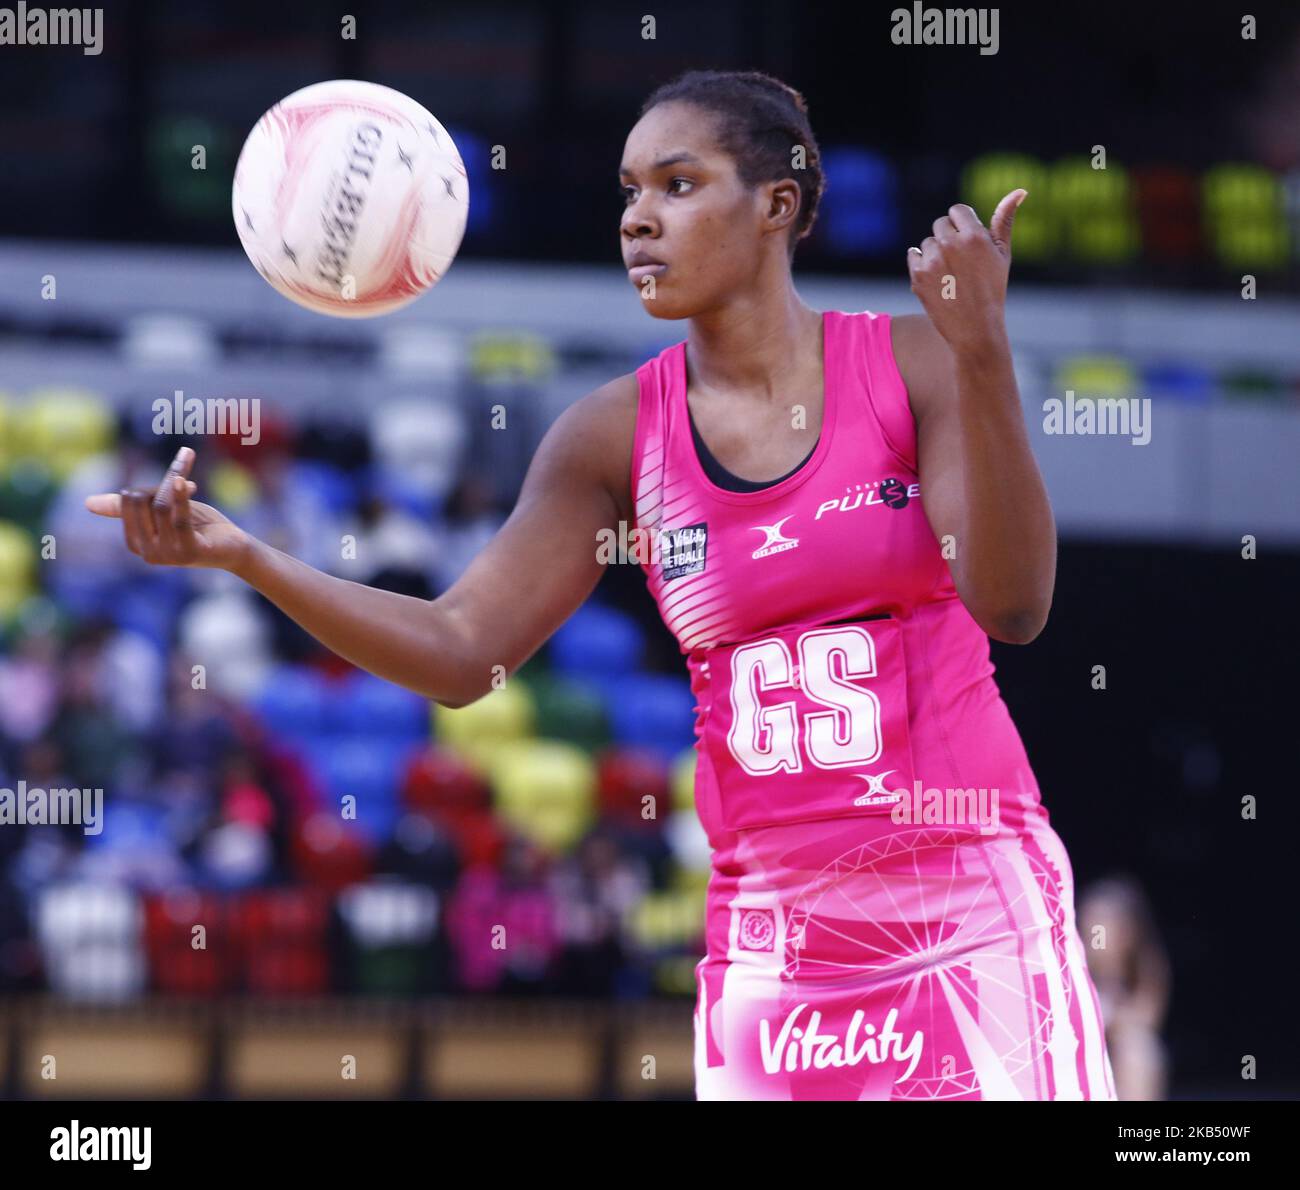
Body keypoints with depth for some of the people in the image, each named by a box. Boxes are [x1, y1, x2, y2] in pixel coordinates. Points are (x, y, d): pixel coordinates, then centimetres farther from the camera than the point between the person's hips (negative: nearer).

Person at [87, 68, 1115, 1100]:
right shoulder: (620, 433, 3)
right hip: (773, 927, 3)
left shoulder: (911, 365, -4)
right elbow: (460, 652, 1)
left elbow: (1011, 606, -15)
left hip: (970, 908, -2)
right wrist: (240, 557, -11)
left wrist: (982, 355, -27)